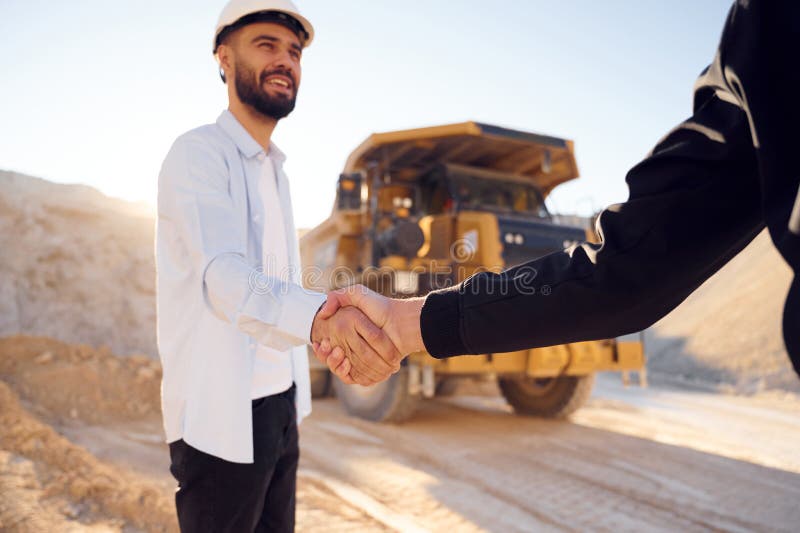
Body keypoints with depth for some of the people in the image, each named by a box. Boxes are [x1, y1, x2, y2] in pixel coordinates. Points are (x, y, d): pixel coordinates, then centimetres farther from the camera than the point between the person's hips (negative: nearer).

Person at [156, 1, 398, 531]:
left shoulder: (276, 171, 14)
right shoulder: (198, 154, -13)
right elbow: (224, 278, -30)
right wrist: (323, 318, -48)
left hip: (280, 402, 7)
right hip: (221, 415, -7)